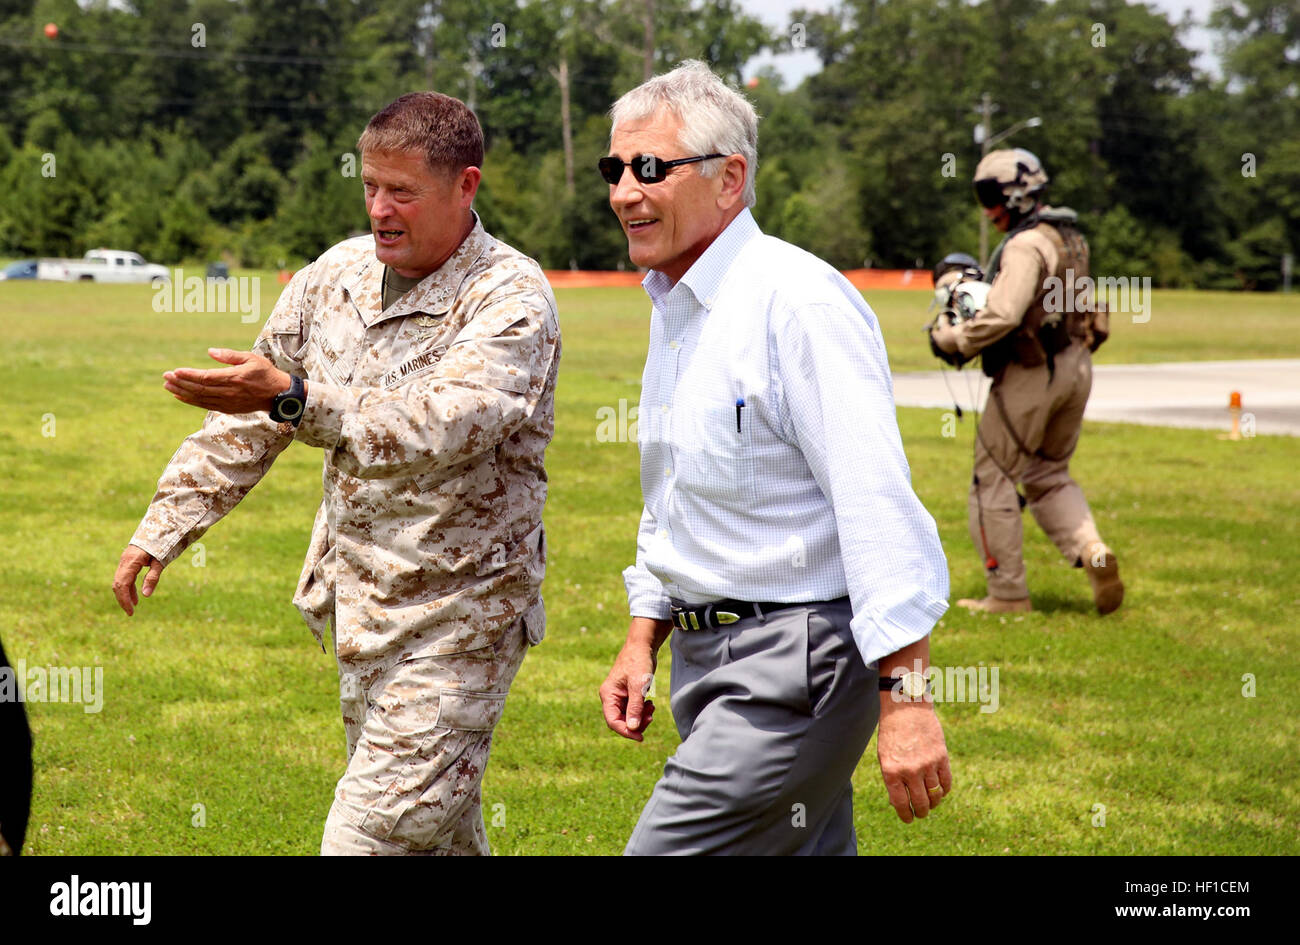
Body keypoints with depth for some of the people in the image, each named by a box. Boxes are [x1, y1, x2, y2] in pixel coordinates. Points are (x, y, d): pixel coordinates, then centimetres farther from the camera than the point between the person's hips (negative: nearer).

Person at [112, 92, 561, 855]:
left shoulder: (510, 298, -16)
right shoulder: (338, 275, 5)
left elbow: (440, 424, -33)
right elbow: (247, 423, 15)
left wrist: (292, 397, -43)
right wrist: (164, 528, 12)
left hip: (457, 615, -7)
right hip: (361, 607, 7)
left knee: (369, 835, -13)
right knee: (438, 833, 18)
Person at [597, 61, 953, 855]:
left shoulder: (799, 301, -17)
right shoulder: (674, 309, 14)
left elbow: (877, 503, -24)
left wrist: (905, 696, -28)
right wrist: (643, 641, 19)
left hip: (794, 663, -9)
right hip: (712, 658, 10)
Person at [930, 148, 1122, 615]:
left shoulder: (1026, 245, -17)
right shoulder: (1071, 238, 12)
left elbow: (1003, 316, -27)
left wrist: (953, 339, -12)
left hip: (1031, 374, -9)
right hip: (1076, 366, 9)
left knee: (993, 477, 3)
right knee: (1048, 475, 20)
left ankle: (1007, 592, 5)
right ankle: (1090, 549, -3)